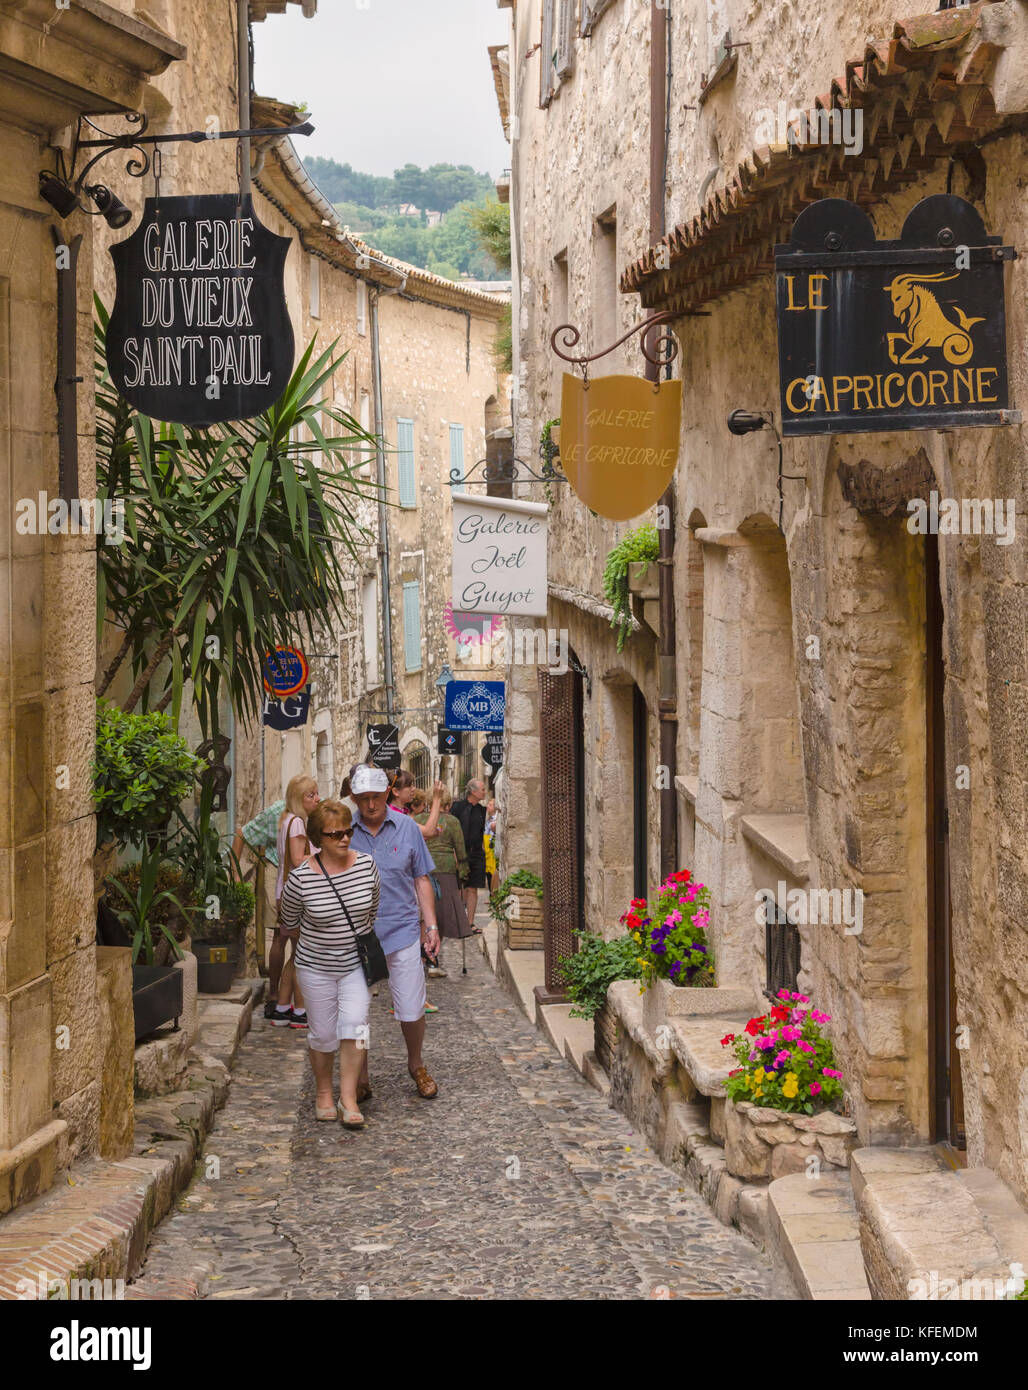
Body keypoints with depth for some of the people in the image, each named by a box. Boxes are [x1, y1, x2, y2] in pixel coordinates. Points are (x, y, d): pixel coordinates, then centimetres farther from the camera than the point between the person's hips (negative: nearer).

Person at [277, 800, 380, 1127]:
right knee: (323, 1032, 6)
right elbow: (289, 922, 1)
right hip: (316, 966, -1)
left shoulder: (366, 865, -8)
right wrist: (322, 937, 7)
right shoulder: (301, 878, -17)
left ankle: (348, 1098, -6)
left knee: (354, 1023, -13)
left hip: (356, 963, 1)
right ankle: (324, 1092, 28)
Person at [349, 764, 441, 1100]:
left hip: (402, 930, 0)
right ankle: (360, 1079, 20)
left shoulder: (407, 829, 3)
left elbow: (421, 880, 10)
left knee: (412, 1011, 2)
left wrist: (431, 925, 4)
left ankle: (416, 1065, 28)